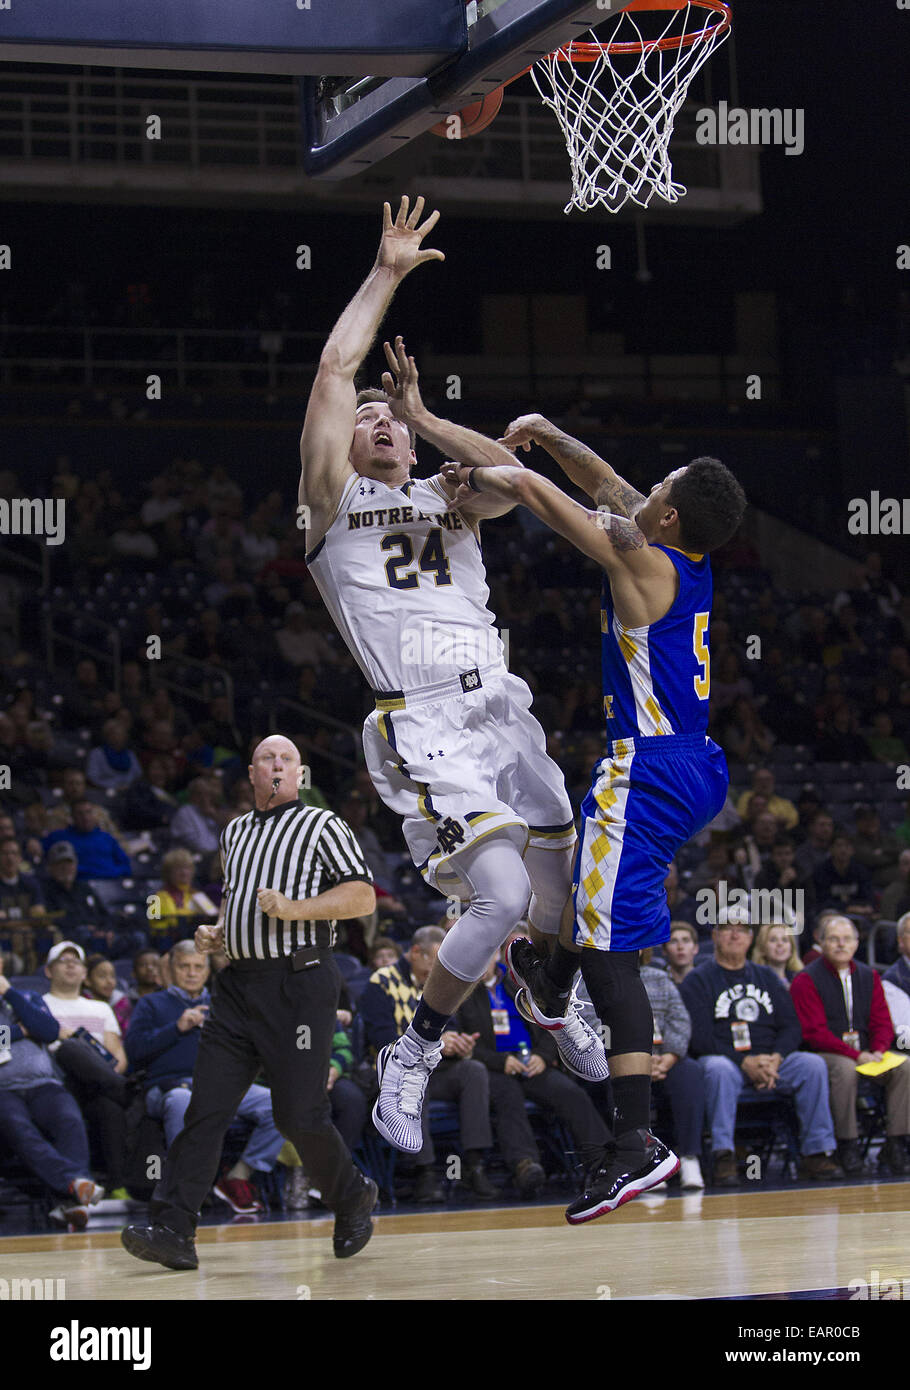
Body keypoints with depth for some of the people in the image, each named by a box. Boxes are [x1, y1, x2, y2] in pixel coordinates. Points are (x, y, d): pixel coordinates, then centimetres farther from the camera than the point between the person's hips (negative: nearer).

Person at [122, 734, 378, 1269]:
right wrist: (217, 934, 13)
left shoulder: (322, 826, 1)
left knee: (299, 1114, -5)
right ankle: (173, 1230, -9)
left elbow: (363, 896, -6)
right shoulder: (234, 832, 20)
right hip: (238, 984, 5)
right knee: (207, 1106, -4)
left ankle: (353, 1196, 22)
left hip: (300, 982, -5)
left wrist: (295, 909, -17)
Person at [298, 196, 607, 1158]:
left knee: (557, 898, 13)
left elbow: (509, 477, -3)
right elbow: (332, 371, -2)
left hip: (502, 710, 6)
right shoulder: (335, 501, 8)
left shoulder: (447, 499, 20)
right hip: (423, 729, -6)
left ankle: (553, 1007, 46)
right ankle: (410, 1060, -5)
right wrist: (387, 274, 2)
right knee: (500, 895, -23)